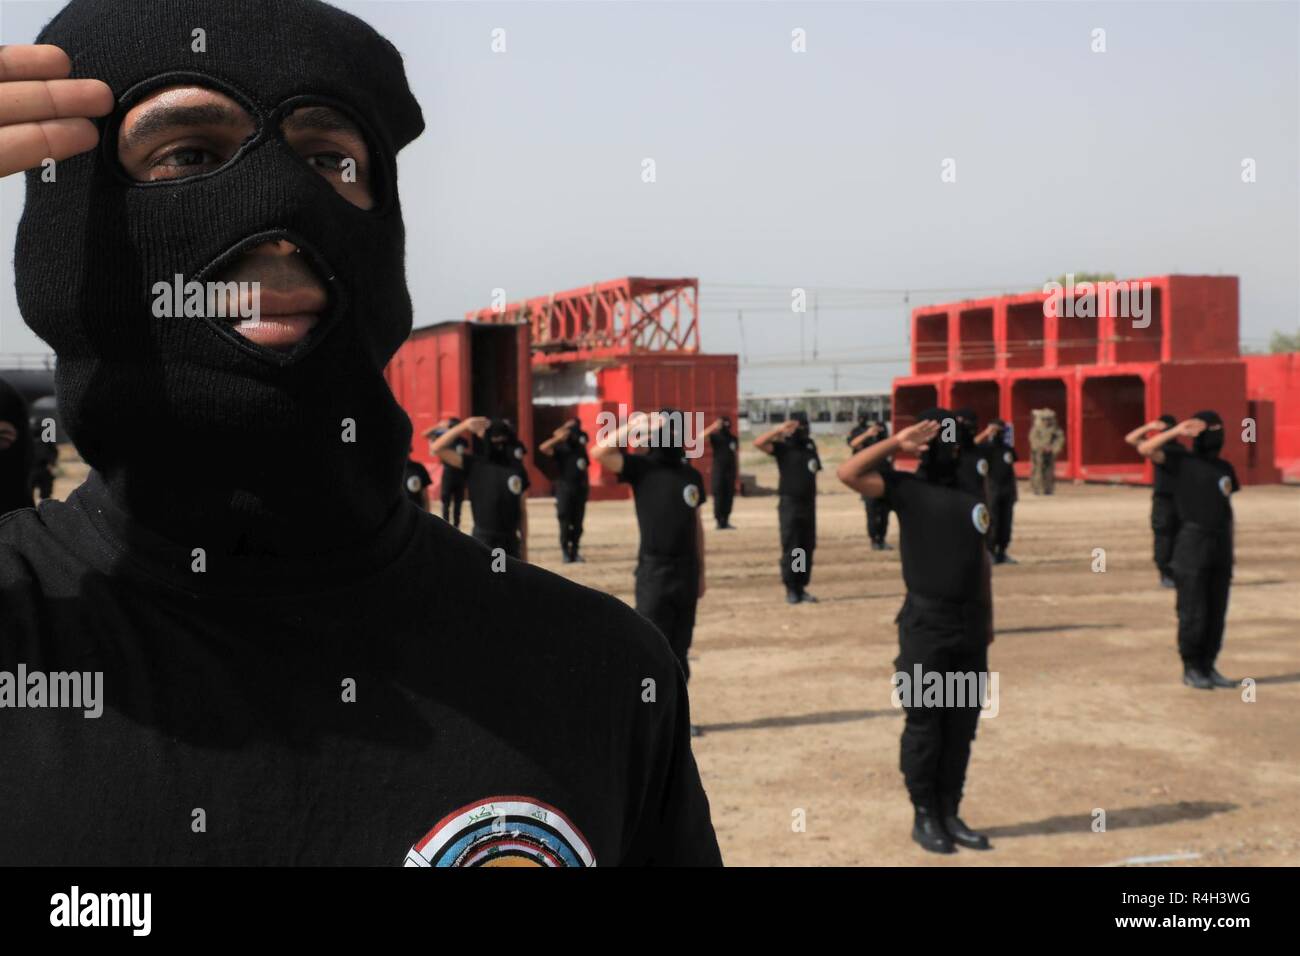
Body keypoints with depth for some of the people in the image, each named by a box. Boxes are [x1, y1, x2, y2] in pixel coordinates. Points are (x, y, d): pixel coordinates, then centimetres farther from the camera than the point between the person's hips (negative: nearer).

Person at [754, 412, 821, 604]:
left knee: (807, 549, 7)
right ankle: (791, 589, 2)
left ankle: (802, 588, 14)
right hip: (789, 504, -5)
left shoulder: (811, 446, 10)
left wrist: (813, 499, 12)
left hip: (809, 504, 5)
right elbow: (758, 443, -20)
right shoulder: (783, 447, -5)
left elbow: (813, 473, 16)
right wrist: (780, 429, -22)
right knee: (790, 549, -4)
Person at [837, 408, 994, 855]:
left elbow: (982, 558, 16)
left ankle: (950, 812, 19)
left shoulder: (972, 493, 13)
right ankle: (924, 815, 11)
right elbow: (848, 473, -15)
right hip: (925, 623, -5)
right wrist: (897, 442, -13)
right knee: (924, 724, 1)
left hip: (969, 624, 5)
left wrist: (988, 616, 15)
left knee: (962, 725, 9)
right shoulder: (906, 488, -1)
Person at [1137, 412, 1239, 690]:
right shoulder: (1182, 460, -1)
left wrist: (1229, 550, 16)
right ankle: (1191, 668, 8)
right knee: (1193, 612, -3)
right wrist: (1176, 431, -19)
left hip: (1221, 545, 6)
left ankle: (1208, 666, 17)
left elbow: (1226, 508, 19)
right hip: (1192, 543, -6)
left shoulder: (1225, 468, 15)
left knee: (1217, 612, 8)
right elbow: (1145, 449, -16)